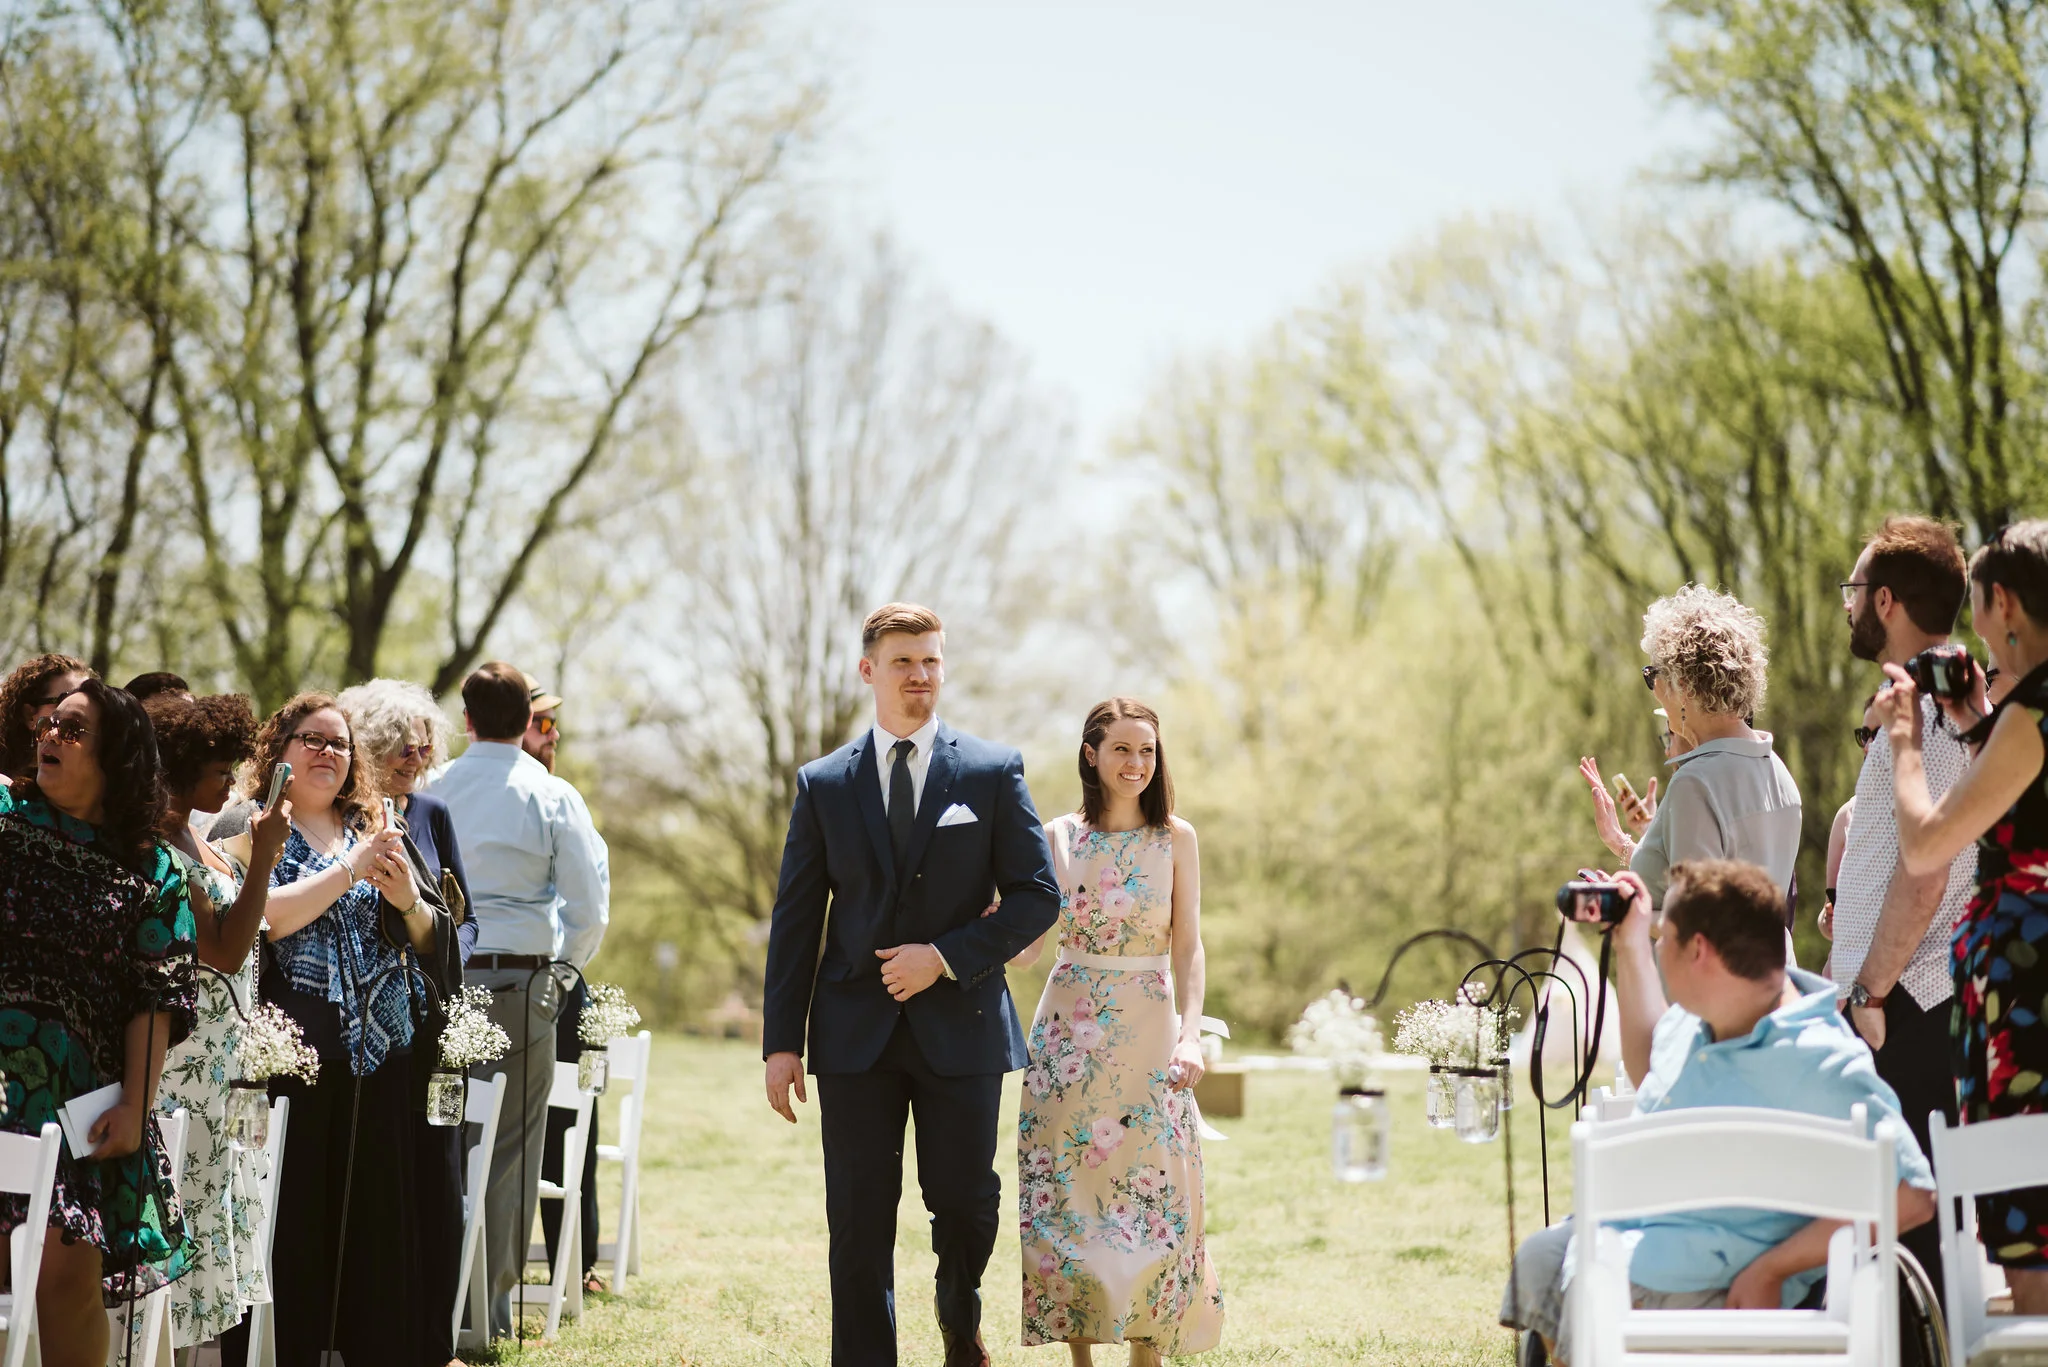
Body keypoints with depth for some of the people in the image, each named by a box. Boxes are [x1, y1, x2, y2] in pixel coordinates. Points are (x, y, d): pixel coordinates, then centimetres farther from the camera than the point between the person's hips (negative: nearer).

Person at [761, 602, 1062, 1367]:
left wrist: (947, 957, -12)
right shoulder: (824, 785, 7)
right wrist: (781, 1041, 0)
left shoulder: (993, 772, 3)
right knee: (859, 1217, 1)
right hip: (857, 1031, 1)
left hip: (960, 1024, -1)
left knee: (964, 1201, 3)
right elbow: (794, 920, 7)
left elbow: (1037, 895, 0)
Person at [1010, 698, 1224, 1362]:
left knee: (1151, 1194, -2)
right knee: (1066, 1193, 1)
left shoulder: (1175, 838, 2)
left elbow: (1188, 948, 1)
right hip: (1071, 1031, 1)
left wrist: (1191, 1033, -11)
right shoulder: (1058, 836, 3)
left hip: (1148, 1034, -1)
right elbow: (1026, 947, 3)